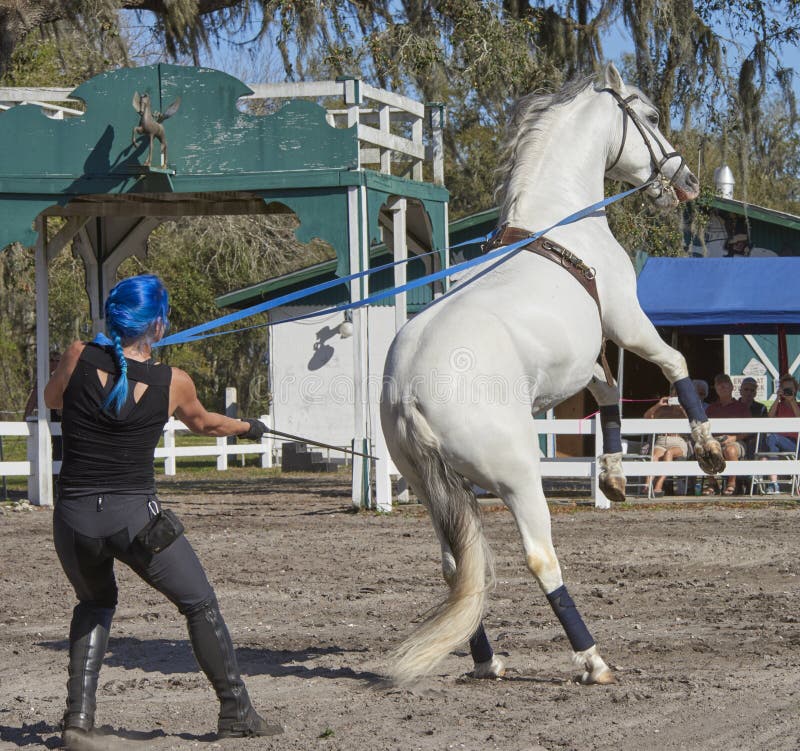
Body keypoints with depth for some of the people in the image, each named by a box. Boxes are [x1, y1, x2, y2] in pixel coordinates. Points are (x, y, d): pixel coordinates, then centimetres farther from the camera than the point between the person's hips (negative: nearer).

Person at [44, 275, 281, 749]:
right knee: (200, 605, 17)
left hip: (74, 518, 2)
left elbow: (53, 399, 18)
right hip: (135, 518, -2)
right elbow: (202, 423, 19)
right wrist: (247, 427, 38)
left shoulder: (80, 359, -4)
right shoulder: (173, 383, -3)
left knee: (95, 603, 29)